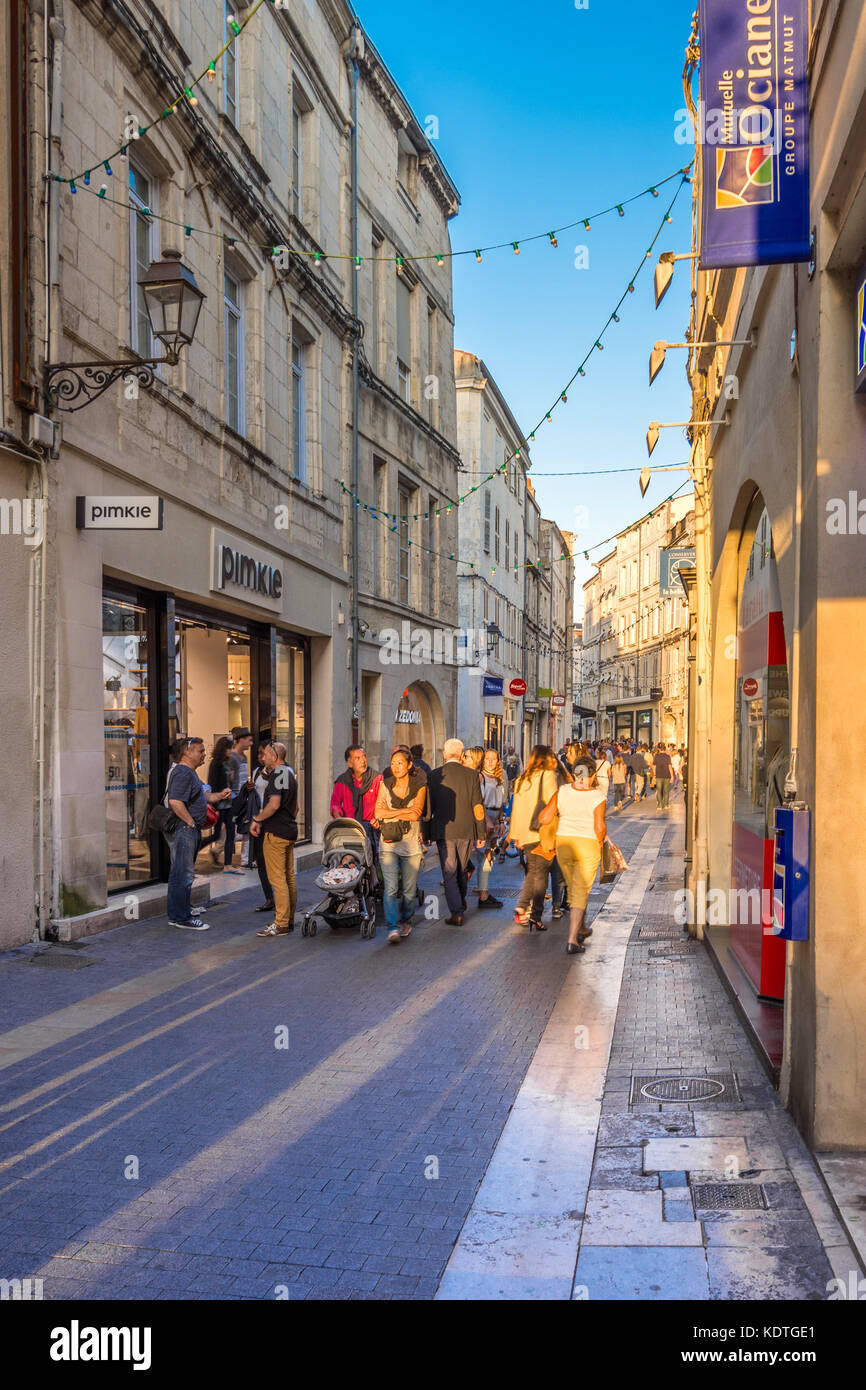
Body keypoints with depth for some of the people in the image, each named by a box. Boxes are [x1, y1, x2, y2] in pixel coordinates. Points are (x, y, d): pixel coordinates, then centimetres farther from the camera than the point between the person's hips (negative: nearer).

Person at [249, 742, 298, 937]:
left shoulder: (277, 774, -13)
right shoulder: (289, 773, 18)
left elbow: (274, 804, -24)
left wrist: (256, 820, -13)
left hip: (276, 833, -10)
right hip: (290, 832, 10)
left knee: (277, 879, -8)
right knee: (289, 877, 12)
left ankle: (280, 925, -7)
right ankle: (289, 920, 17)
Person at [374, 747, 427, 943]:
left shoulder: (419, 786, 1)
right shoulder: (385, 784, 5)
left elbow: (416, 814, -11)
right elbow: (378, 812, -6)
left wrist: (391, 813, -9)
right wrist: (404, 811, -10)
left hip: (411, 841, 0)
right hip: (389, 842, 0)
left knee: (409, 888, 6)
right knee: (391, 887, -12)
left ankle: (406, 920, 28)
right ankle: (393, 927, -13)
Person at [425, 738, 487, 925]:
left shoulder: (434, 775, -6)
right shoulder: (471, 775, -4)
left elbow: (429, 806, -2)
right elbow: (478, 807, -4)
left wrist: (427, 833, 7)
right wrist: (481, 834, 3)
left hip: (443, 831, -2)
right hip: (466, 830, 2)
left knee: (449, 873, 3)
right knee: (462, 869, 20)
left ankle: (457, 913, -2)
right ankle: (461, 902, 39)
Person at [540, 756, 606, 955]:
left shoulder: (562, 791, -1)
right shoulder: (597, 796, -11)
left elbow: (544, 819, -4)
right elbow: (600, 828, -15)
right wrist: (600, 843, 4)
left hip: (563, 843, 4)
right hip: (588, 845, -4)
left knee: (574, 888, 21)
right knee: (581, 892, 2)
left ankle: (581, 929, 39)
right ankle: (572, 940, -6)